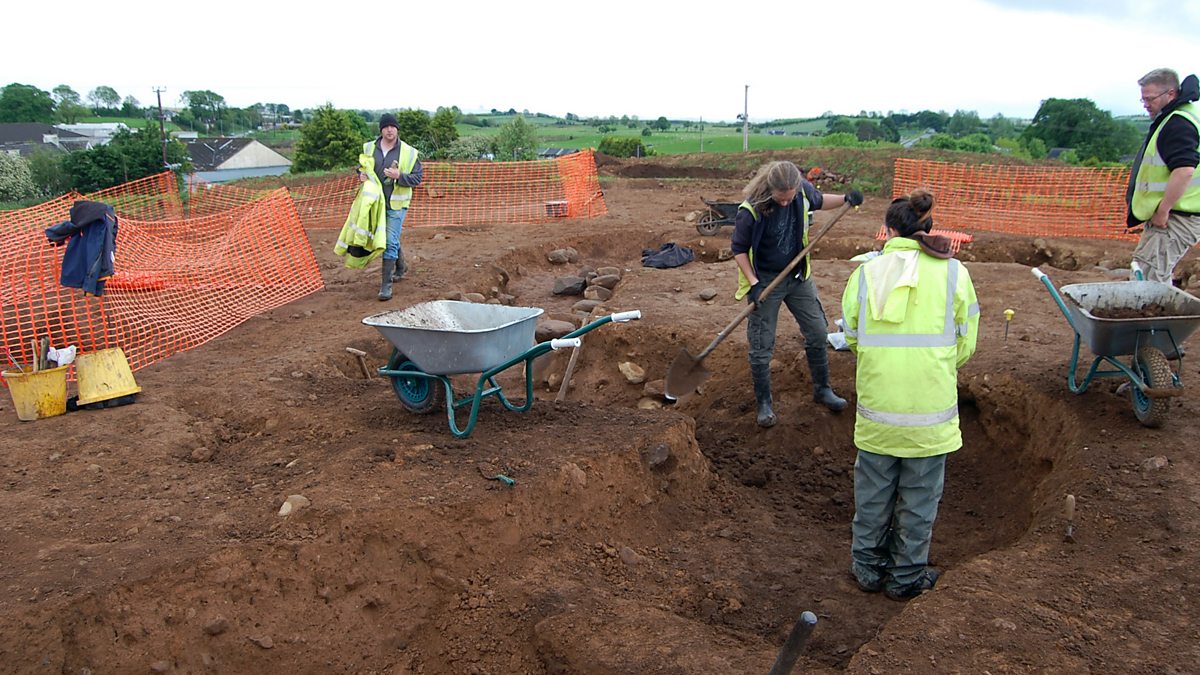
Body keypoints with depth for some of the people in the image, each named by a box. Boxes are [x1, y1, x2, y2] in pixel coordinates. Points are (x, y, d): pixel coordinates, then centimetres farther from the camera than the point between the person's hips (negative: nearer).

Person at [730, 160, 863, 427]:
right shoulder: (750, 211, -27)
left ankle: (822, 389, 30)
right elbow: (739, 249, -13)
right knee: (761, 346, 1)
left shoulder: (802, 190, -13)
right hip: (765, 281, -5)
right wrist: (754, 283, -19)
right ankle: (763, 403, 19)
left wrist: (845, 199, -6)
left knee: (818, 332, 11)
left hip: (798, 276, 5)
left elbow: (818, 201, 12)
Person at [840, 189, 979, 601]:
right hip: (931, 407, -1)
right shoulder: (953, 273, -4)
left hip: (877, 404, 1)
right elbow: (965, 344, 2)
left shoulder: (866, 273, -3)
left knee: (873, 490, 17)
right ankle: (907, 577, 28)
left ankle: (867, 567, 32)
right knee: (920, 495, 14)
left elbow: (852, 338, 4)